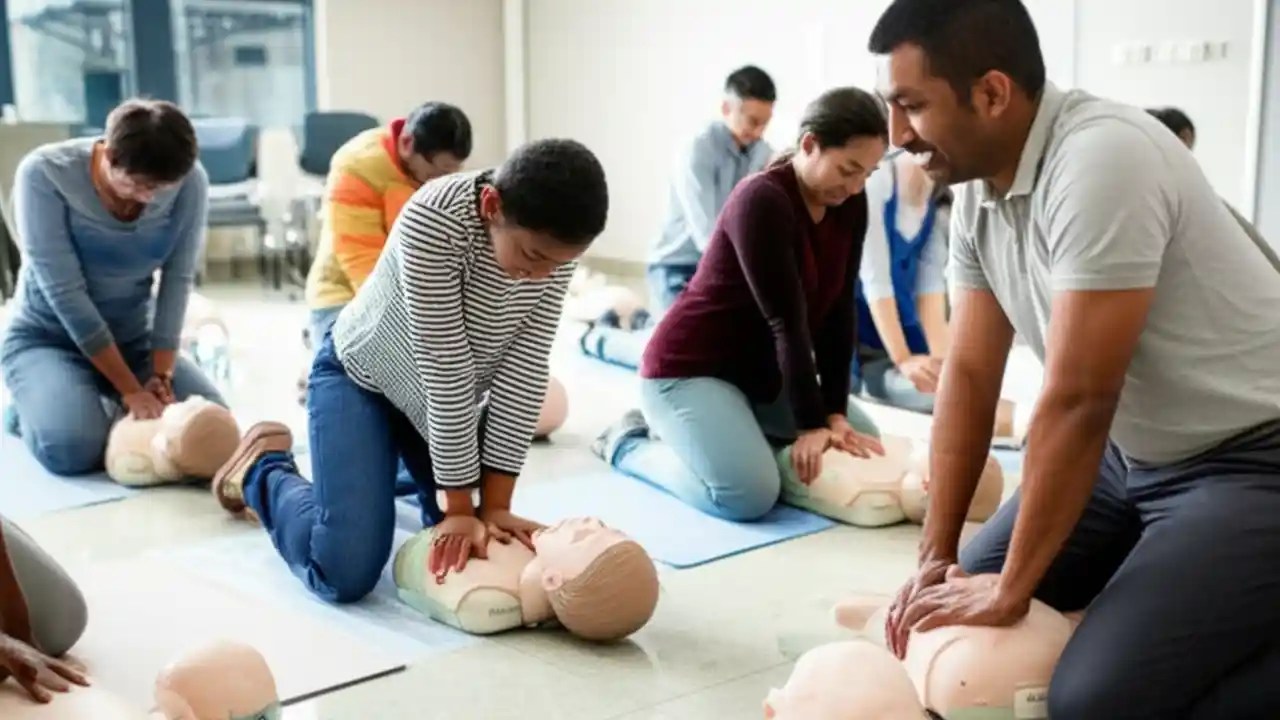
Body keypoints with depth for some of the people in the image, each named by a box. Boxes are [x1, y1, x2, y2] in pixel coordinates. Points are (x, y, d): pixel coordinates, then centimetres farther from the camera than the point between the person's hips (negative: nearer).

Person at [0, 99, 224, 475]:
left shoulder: (191, 181, -16)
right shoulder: (44, 173, -23)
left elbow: (177, 281, -11)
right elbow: (65, 292, -24)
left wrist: (162, 375, -19)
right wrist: (130, 390, -25)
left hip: (135, 338, 4)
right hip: (47, 337, -3)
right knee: (73, 446, -28)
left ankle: (109, 409, 16)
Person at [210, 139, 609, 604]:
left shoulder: (555, 239, -21)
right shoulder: (433, 219, -37)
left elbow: (524, 370, -19)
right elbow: (444, 371, -32)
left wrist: (495, 504, -20)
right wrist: (460, 508, -25)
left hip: (441, 398, 6)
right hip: (361, 376, -5)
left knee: (485, 547, 9)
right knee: (347, 574, -16)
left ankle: (406, 469, 34)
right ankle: (263, 467, 13)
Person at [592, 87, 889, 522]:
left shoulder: (850, 206, -1)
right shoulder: (762, 200, -24)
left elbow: (839, 311, -2)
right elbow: (786, 321, -25)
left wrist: (835, 413, -8)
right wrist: (811, 424, -22)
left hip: (763, 370, 9)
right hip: (691, 367, -9)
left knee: (865, 444, 13)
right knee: (749, 495, -27)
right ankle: (629, 443, 1)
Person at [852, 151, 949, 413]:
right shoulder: (877, 180, -21)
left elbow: (931, 281, -6)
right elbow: (875, 278, -24)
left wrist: (941, 355, -17)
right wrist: (902, 359, -28)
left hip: (898, 327, 7)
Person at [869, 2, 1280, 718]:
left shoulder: (1101, 158, -27)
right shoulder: (978, 187, -1)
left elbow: (1079, 400, -27)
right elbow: (970, 374, 2)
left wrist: (1010, 590, -19)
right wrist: (936, 558, 0)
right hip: (1133, 454, 9)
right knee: (964, 600, 9)